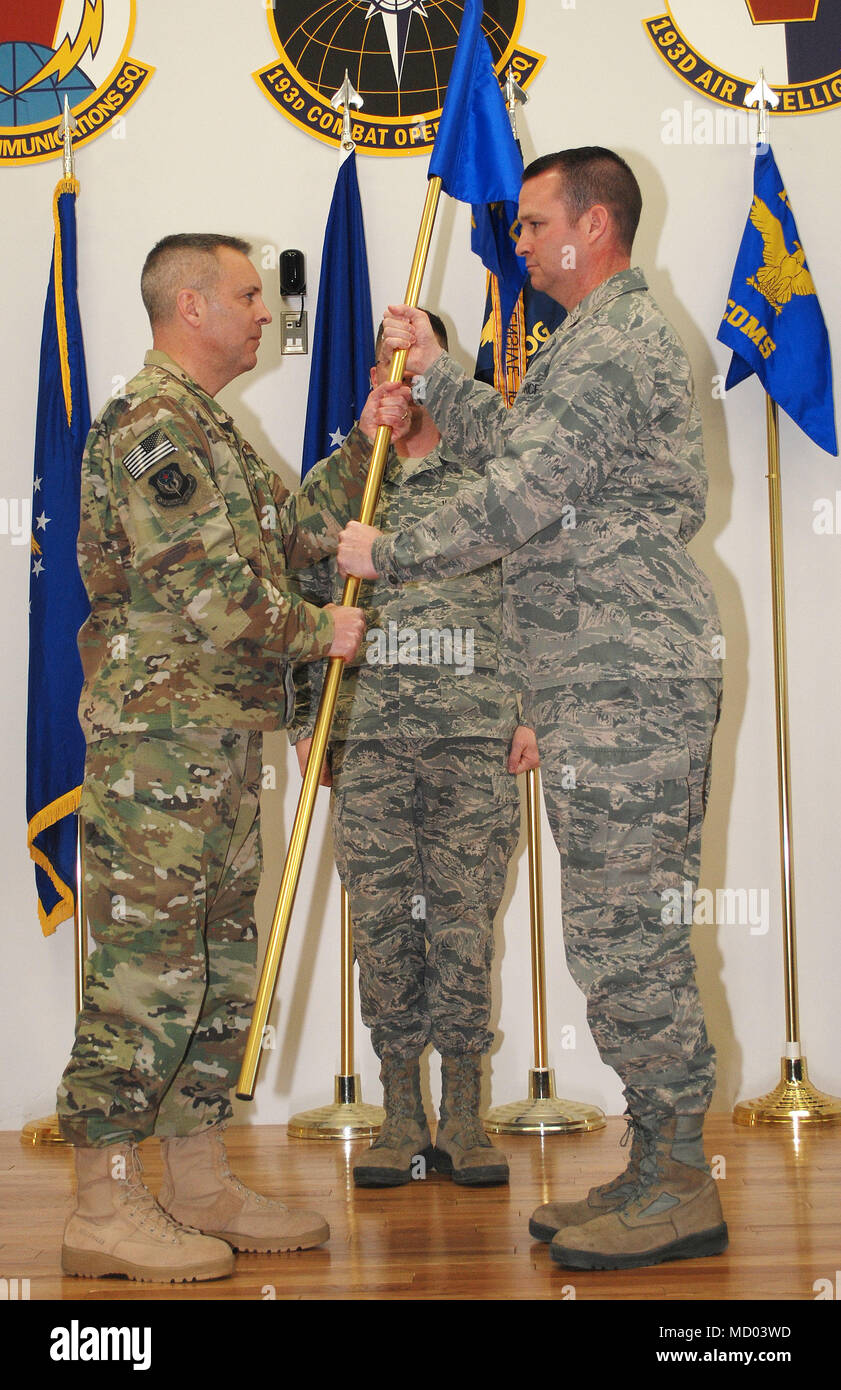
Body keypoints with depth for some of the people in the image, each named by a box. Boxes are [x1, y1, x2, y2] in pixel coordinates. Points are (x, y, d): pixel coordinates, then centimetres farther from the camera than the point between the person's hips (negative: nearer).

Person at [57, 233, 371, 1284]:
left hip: (220, 742, 10)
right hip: (158, 735, -10)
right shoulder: (151, 422, -13)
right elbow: (214, 594, -19)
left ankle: (200, 1186, 21)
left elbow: (286, 527, 25)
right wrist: (321, 632, -6)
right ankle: (104, 1211, 1)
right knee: (147, 965, -7)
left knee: (220, 963, 12)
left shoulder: (206, 427, 21)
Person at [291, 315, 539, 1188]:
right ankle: (401, 1119, 12)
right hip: (367, 741, 1)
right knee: (382, 927, 1)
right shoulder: (332, 482, 13)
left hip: (476, 737, -1)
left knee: (465, 923, 0)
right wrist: (305, 724, 7)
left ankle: (463, 1116, 10)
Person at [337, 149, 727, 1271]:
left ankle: (681, 1188, 0)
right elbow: (514, 450, 30)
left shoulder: (610, 343, -11)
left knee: (622, 928, -8)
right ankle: (656, 1175, 17)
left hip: (626, 684, -11)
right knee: (625, 928, 11)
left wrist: (387, 556, -5)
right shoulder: (618, 337, 24)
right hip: (617, 684, 11)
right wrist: (434, 371, 27)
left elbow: (518, 500, -17)